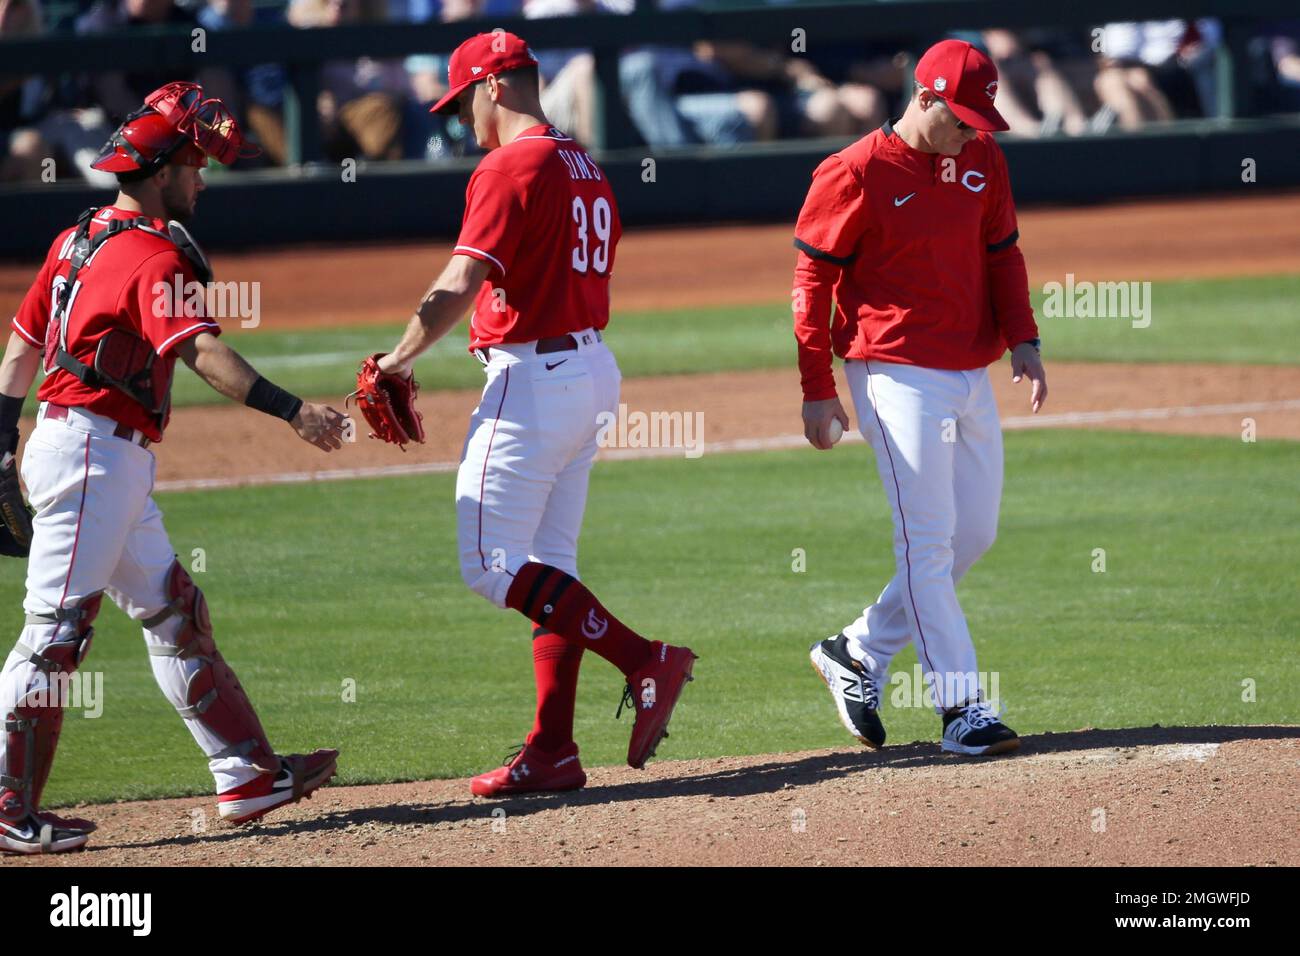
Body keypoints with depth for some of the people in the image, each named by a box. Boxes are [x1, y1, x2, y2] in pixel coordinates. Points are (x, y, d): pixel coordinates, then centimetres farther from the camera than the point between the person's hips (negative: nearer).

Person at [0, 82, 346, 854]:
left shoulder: (79, 240, 14)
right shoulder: (154, 256, -14)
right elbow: (201, 351, -28)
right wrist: (291, 411, -36)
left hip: (117, 465, 10)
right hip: (92, 450, -10)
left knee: (176, 615, 13)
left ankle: (249, 775, 17)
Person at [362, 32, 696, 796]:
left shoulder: (509, 168, -13)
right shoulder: (587, 169, 15)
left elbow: (461, 284, -21)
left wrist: (399, 360, -12)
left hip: (530, 375, -10)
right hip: (591, 369, 10)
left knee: (494, 563, -7)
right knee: (547, 565, 11)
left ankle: (646, 661, -13)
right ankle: (552, 752, 9)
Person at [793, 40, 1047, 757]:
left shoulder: (982, 162, 8)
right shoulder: (857, 175, -11)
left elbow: (1002, 255, 16)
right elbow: (812, 279, -7)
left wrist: (1023, 339, 0)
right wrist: (817, 391, -7)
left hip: (970, 374, 8)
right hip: (897, 376, -8)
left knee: (975, 532, 11)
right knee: (928, 538, -7)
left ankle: (859, 652, 24)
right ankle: (962, 710, -6)